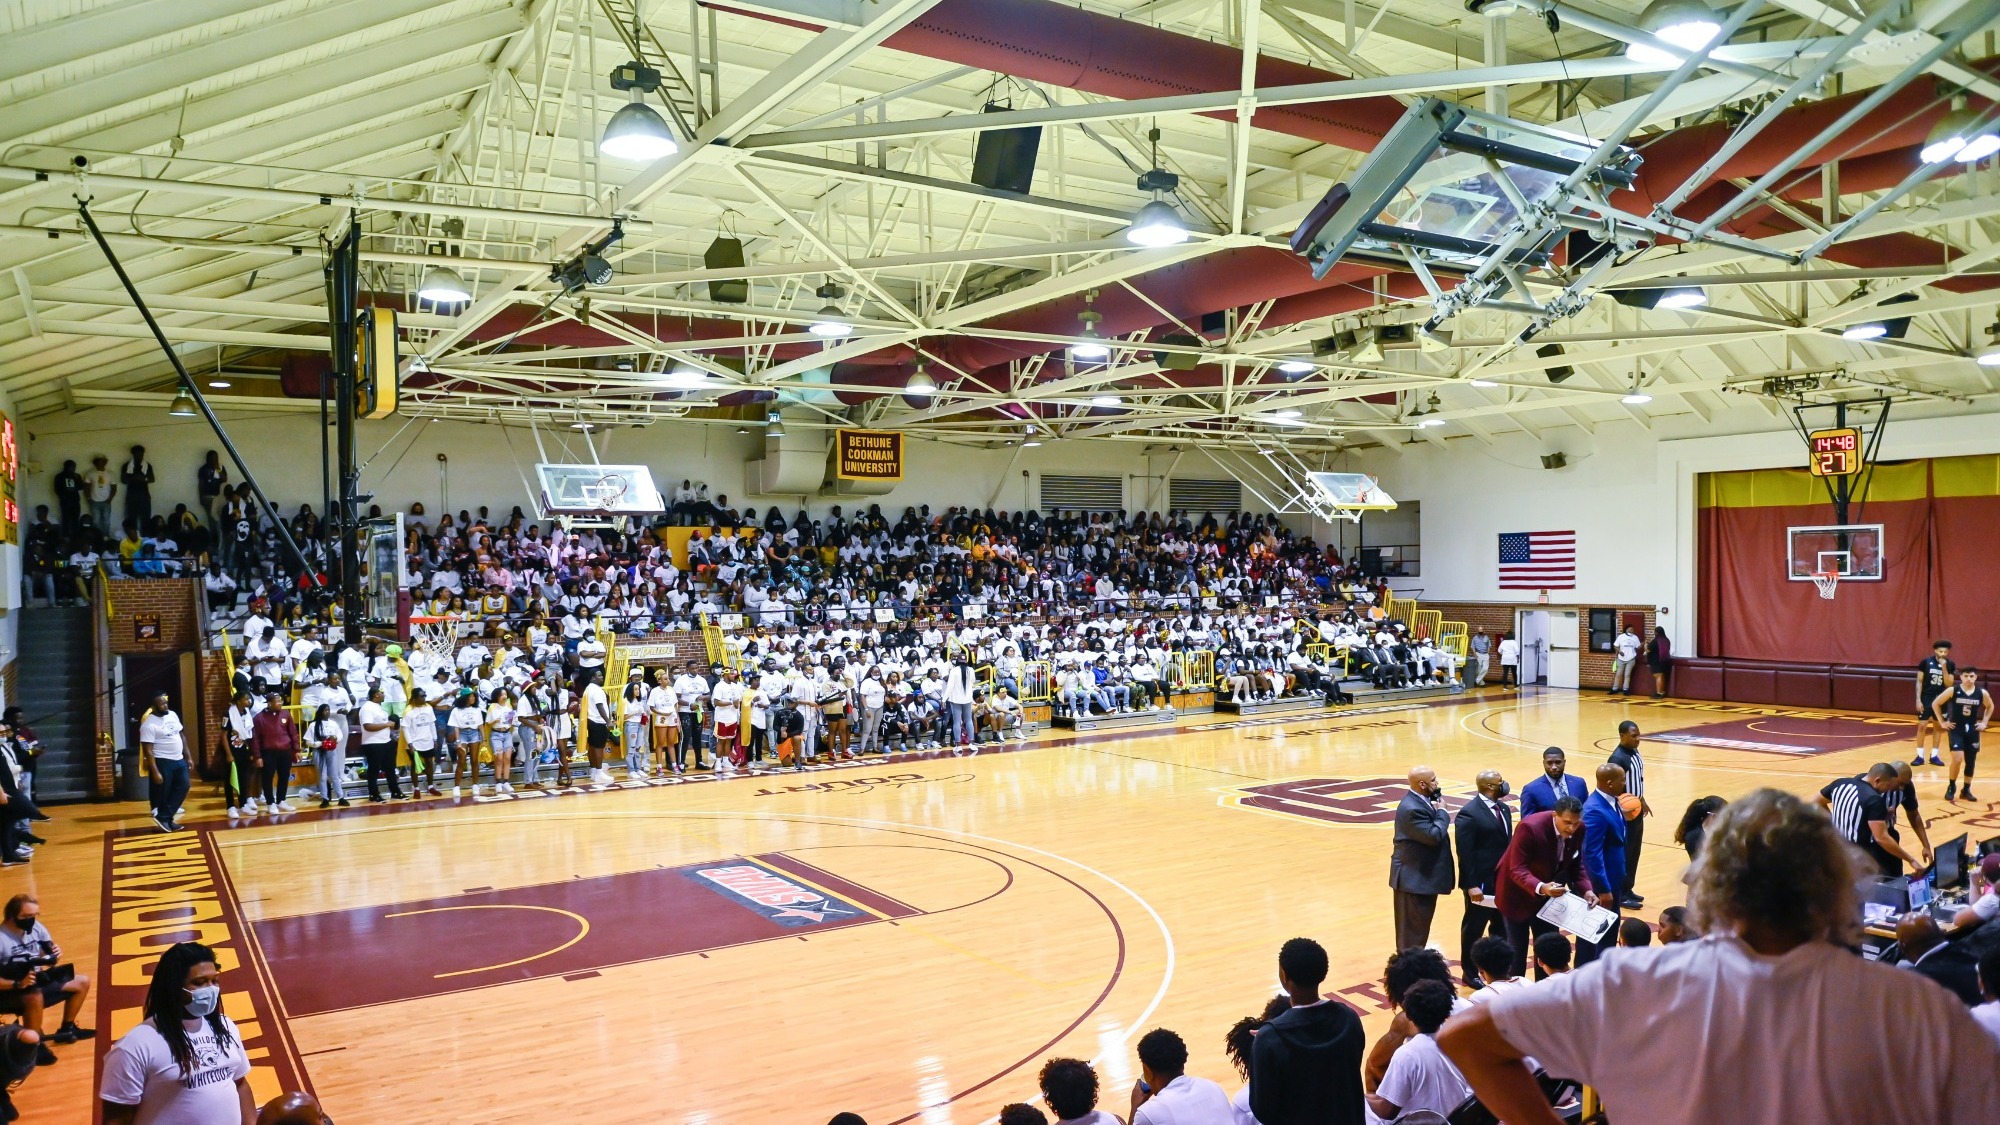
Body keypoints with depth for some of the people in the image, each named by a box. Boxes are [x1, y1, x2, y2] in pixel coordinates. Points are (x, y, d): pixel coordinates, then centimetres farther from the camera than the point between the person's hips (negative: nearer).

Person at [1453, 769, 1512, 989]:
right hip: (1482, 883, -8)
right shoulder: (1469, 814, -18)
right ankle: (1470, 973, 21)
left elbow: (1508, 842, 11)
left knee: (1501, 927, 17)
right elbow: (1465, 853, -19)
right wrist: (1471, 885, -20)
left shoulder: (1503, 809, 8)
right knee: (1474, 928, 7)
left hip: (1504, 880, 8)